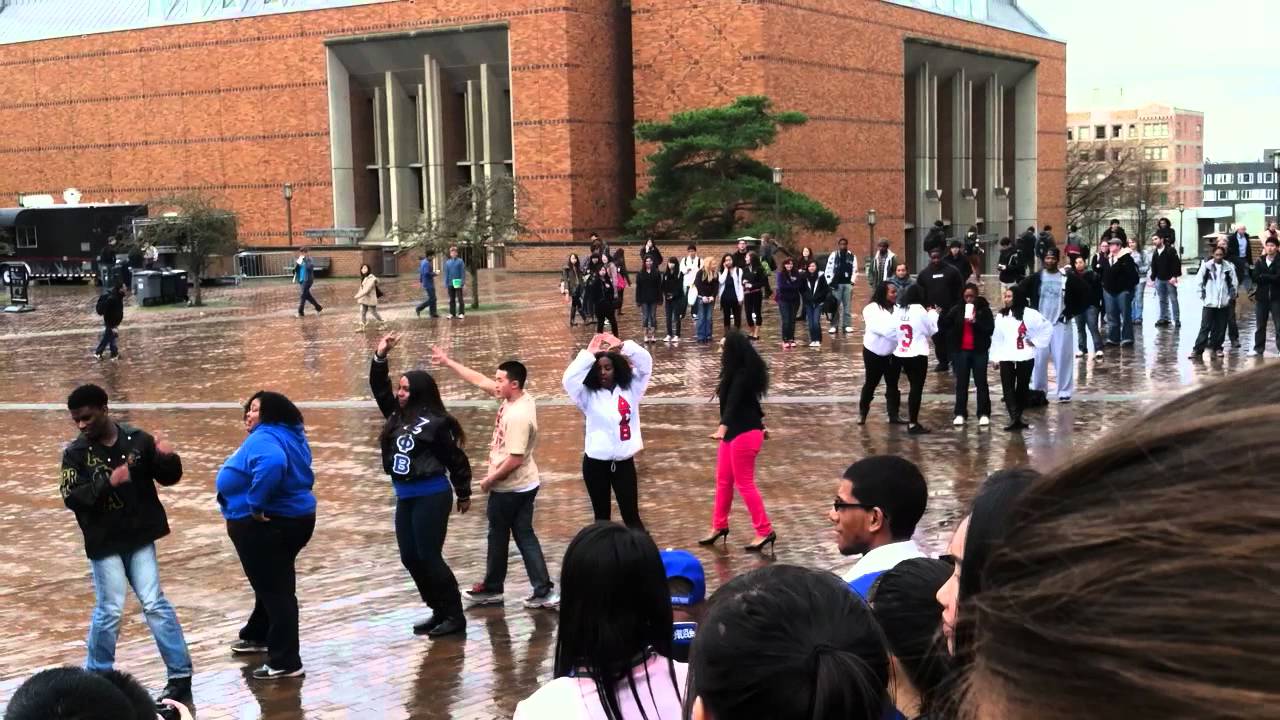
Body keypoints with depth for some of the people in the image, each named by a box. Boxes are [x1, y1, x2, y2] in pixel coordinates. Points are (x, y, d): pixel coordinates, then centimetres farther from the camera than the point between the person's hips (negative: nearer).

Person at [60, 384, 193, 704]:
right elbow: (70, 497, -15)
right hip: (103, 543, -1)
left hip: (139, 537, 1)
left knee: (154, 603, 3)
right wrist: (107, 482, -28)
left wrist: (168, 459, -17)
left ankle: (181, 675, 10)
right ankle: (97, 676, 23)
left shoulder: (137, 439, -4)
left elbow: (168, 478, 5)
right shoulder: (76, 452, -6)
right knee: (110, 610, 2)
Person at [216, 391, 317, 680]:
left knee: (275, 590, -6)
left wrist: (256, 505, -32)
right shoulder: (289, 436, 12)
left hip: (266, 524, -11)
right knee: (271, 584, 26)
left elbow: (272, 465, -43)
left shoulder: (264, 439, -21)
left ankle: (286, 663, -2)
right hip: (293, 518, 11)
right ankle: (259, 636, 46)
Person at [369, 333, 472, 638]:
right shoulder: (398, 416, 7)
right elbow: (379, 388, 14)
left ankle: (455, 616, 2)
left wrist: (464, 494, -1)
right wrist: (380, 357, 1)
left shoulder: (434, 423, -14)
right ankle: (439, 612, 19)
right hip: (405, 497, 8)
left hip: (431, 496, -8)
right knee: (410, 558, 9)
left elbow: (456, 459, -8)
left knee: (429, 557, -7)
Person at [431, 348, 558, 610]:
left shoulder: (518, 416, -27)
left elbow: (514, 459, -29)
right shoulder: (517, 399, 0)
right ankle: (544, 591, 9)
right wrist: (448, 362, 9)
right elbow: (479, 380, 9)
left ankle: (492, 588, 28)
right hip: (523, 485, 9)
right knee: (525, 537, 11)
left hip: (509, 488, -9)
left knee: (498, 537, 10)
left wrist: (490, 480, -15)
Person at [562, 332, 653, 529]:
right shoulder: (588, 395, -4)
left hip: (624, 462, 0)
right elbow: (569, 379, -21)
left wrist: (621, 346, -13)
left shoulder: (630, 389, 0)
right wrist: (589, 354, -17)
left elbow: (646, 361, -7)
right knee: (601, 516, 13)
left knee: (631, 515, 6)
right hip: (596, 463, 0)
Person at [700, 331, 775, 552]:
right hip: (733, 432, 10)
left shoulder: (743, 375, -19)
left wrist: (722, 428, -46)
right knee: (723, 480, 15)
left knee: (744, 483, -5)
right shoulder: (735, 373, 10)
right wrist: (759, 424, 30)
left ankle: (765, 531, 2)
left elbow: (733, 402, -33)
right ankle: (719, 526, 27)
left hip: (744, 433, -10)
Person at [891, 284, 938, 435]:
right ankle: (913, 424, -2)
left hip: (900, 354, 6)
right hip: (917, 355, -6)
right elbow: (932, 330, -2)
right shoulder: (920, 311, -12)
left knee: (913, 387, 16)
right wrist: (933, 314, 15)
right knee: (917, 388, -1)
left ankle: (912, 421, 19)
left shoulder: (898, 310, 2)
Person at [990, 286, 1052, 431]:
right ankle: (1014, 418, -9)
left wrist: (1036, 342, -1)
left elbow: (1048, 328, 2)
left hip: (1025, 358, -2)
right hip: (1006, 358, 2)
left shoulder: (1029, 314, -4)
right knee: (1008, 388, -7)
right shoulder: (1001, 316, 8)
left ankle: (1017, 418, 9)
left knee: (1022, 388, 5)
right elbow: (996, 337, 9)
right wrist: (994, 357, 5)